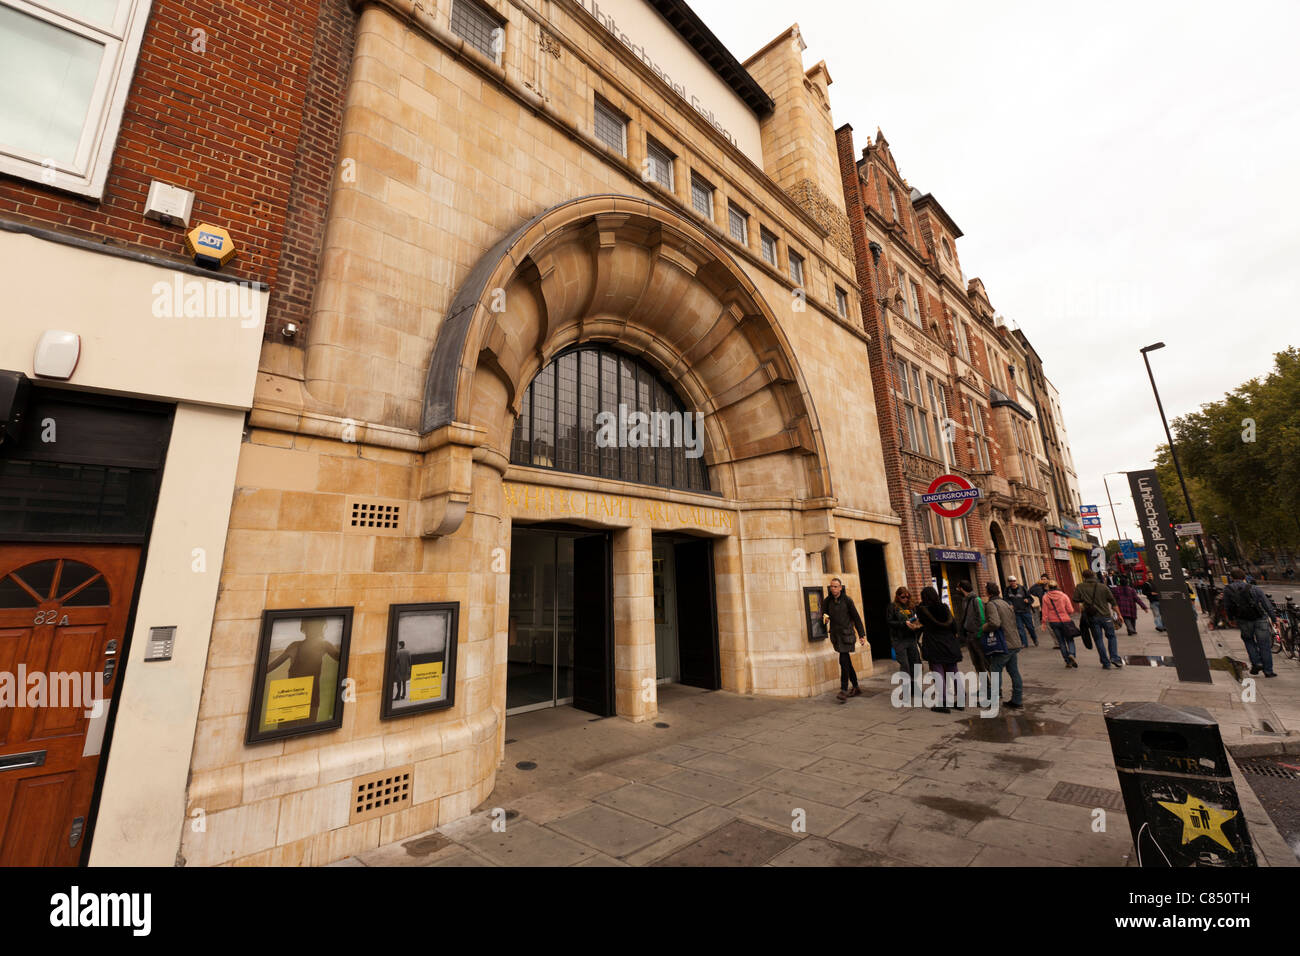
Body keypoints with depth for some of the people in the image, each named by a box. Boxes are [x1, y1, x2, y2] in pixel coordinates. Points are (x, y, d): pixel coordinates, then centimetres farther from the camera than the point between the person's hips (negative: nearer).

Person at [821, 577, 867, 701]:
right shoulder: (827, 601, 5)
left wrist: (861, 635, 0)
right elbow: (823, 614, 9)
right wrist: (824, 618, -16)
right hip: (835, 634, 4)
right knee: (847, 662, 13)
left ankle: (844, 690, -10)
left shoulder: (847, 600, -4)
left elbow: (856, 617, 0)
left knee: (844, 661, -13)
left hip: (846, 634, -4)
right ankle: (856, 687, 26)